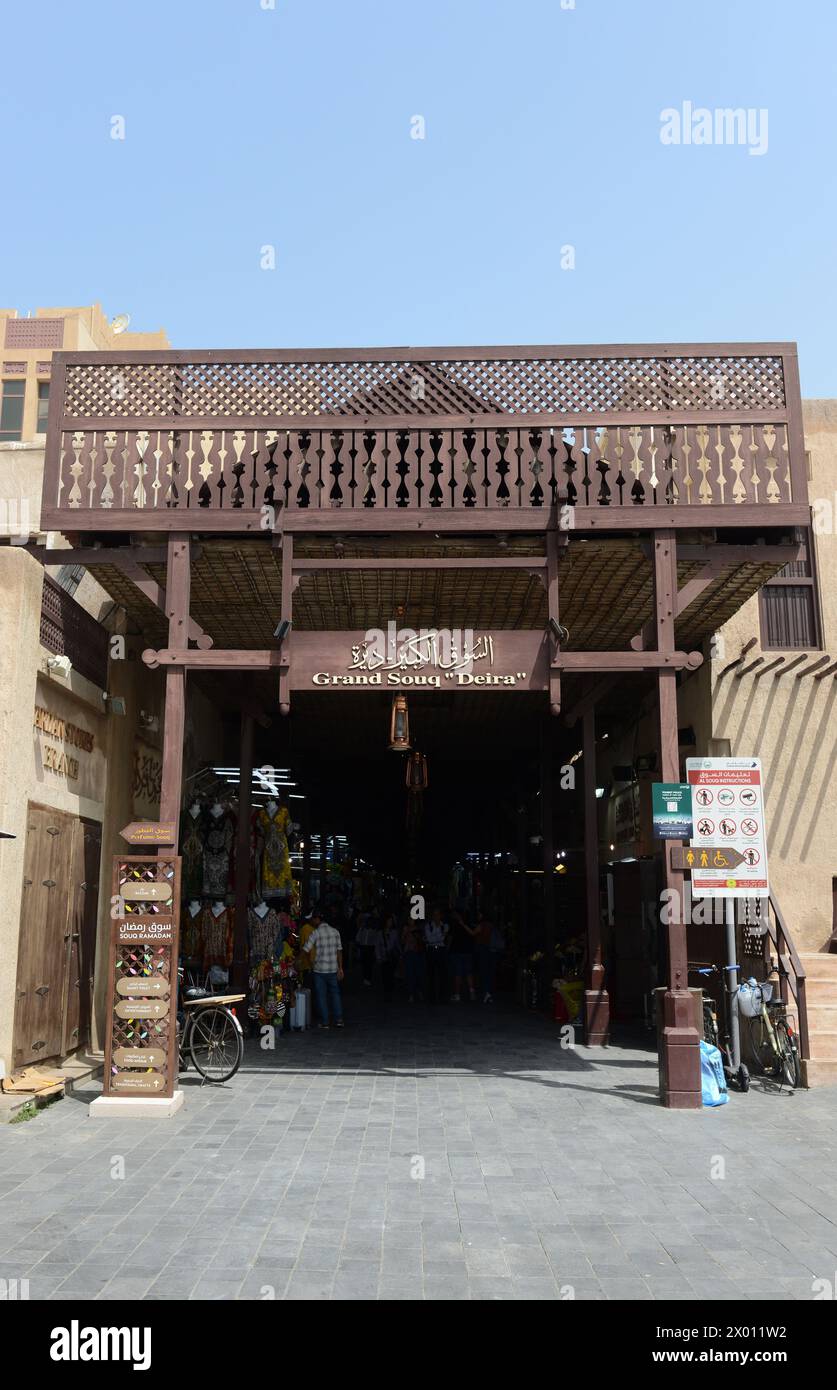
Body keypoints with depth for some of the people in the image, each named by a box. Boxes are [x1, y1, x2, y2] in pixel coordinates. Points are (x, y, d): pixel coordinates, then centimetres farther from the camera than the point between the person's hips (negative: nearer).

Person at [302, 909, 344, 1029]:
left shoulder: (315, 933, -11)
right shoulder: (335, 932, 3)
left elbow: (306, 950, -12)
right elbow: (339, 951, 4)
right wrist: (340, 968, 9)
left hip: (319, 970, -4)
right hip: (333, 969, 4)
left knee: (321, 995, 7)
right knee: (335, 993, 15)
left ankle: (325, 1022, 10)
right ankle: (339, 1019, 13)